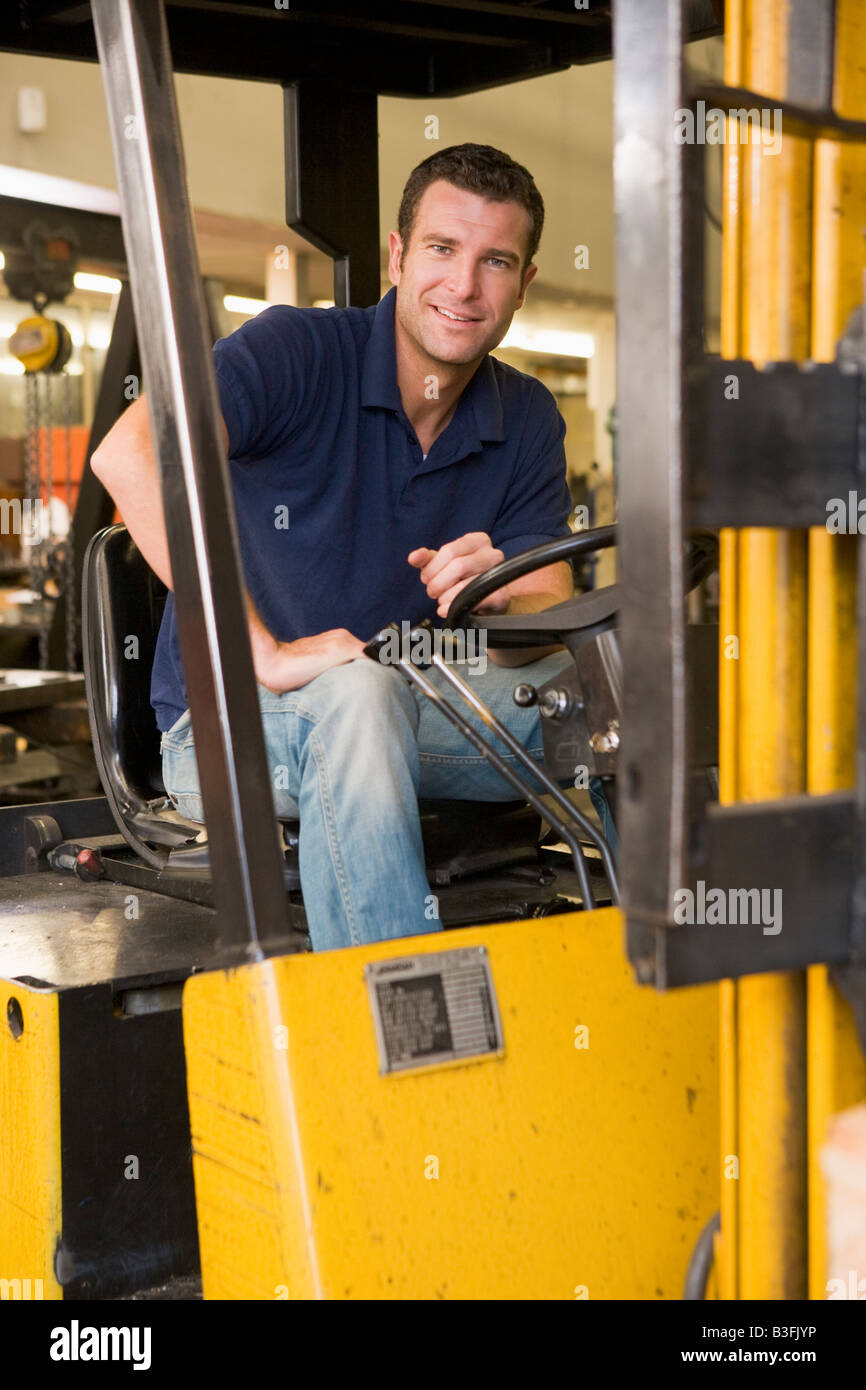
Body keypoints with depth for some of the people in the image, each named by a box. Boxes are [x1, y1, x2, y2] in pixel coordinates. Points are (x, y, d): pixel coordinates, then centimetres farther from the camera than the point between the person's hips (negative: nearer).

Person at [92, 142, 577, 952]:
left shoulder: (527, 422, 4)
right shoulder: (299, 353, -14)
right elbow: (131, 455, -33)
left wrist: (499, 602, -29)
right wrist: (268, 655, -34)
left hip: (404, 724, 5)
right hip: (231, 720, -5)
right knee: (361, 691, -38)